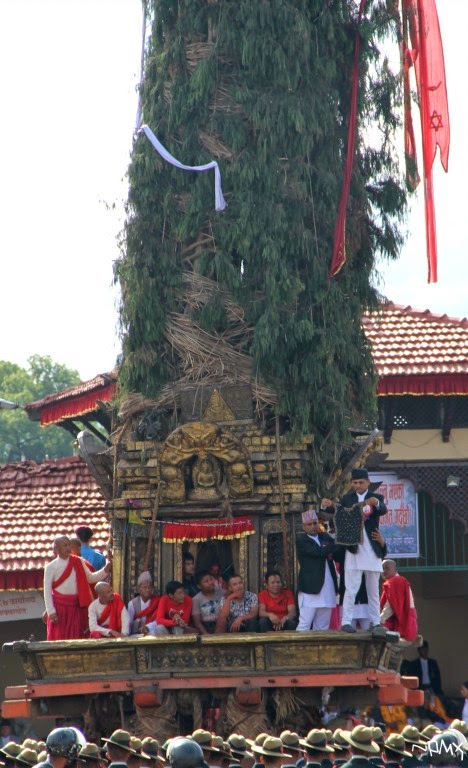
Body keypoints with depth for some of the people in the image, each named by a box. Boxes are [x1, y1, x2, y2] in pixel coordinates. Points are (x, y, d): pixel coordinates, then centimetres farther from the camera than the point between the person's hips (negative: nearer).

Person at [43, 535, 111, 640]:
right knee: (59, 638, -4)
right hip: (59, 606, -3)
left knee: (76, 637, 5)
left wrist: (105, 570, -4)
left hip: (76, 606, 3)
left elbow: (90, 578, 11)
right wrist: (51, 612, -10)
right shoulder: (51, 567, -2)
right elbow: (47, 591, -3)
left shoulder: (79, 562, 7)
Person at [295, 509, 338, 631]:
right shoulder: (301, 540, -2)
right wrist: (337, 543, -9)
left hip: (327, 588, 6)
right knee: (304, 625, -7)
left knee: (322, 627, 6)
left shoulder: (325, 537, 16)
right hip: (310, 588, -6)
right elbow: (319, 552, -15)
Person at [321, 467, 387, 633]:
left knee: (373, 589, 10)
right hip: (353, 549, -1)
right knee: (351, 589, -7)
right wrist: (327, 506, -25)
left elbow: (383, 510, -16)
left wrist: (376, 503, -39)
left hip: (372, 550, 1)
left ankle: (375, 622, 16)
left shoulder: (376, 498, 4)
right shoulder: (347, 498, 8)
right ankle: (346, 621, -9)